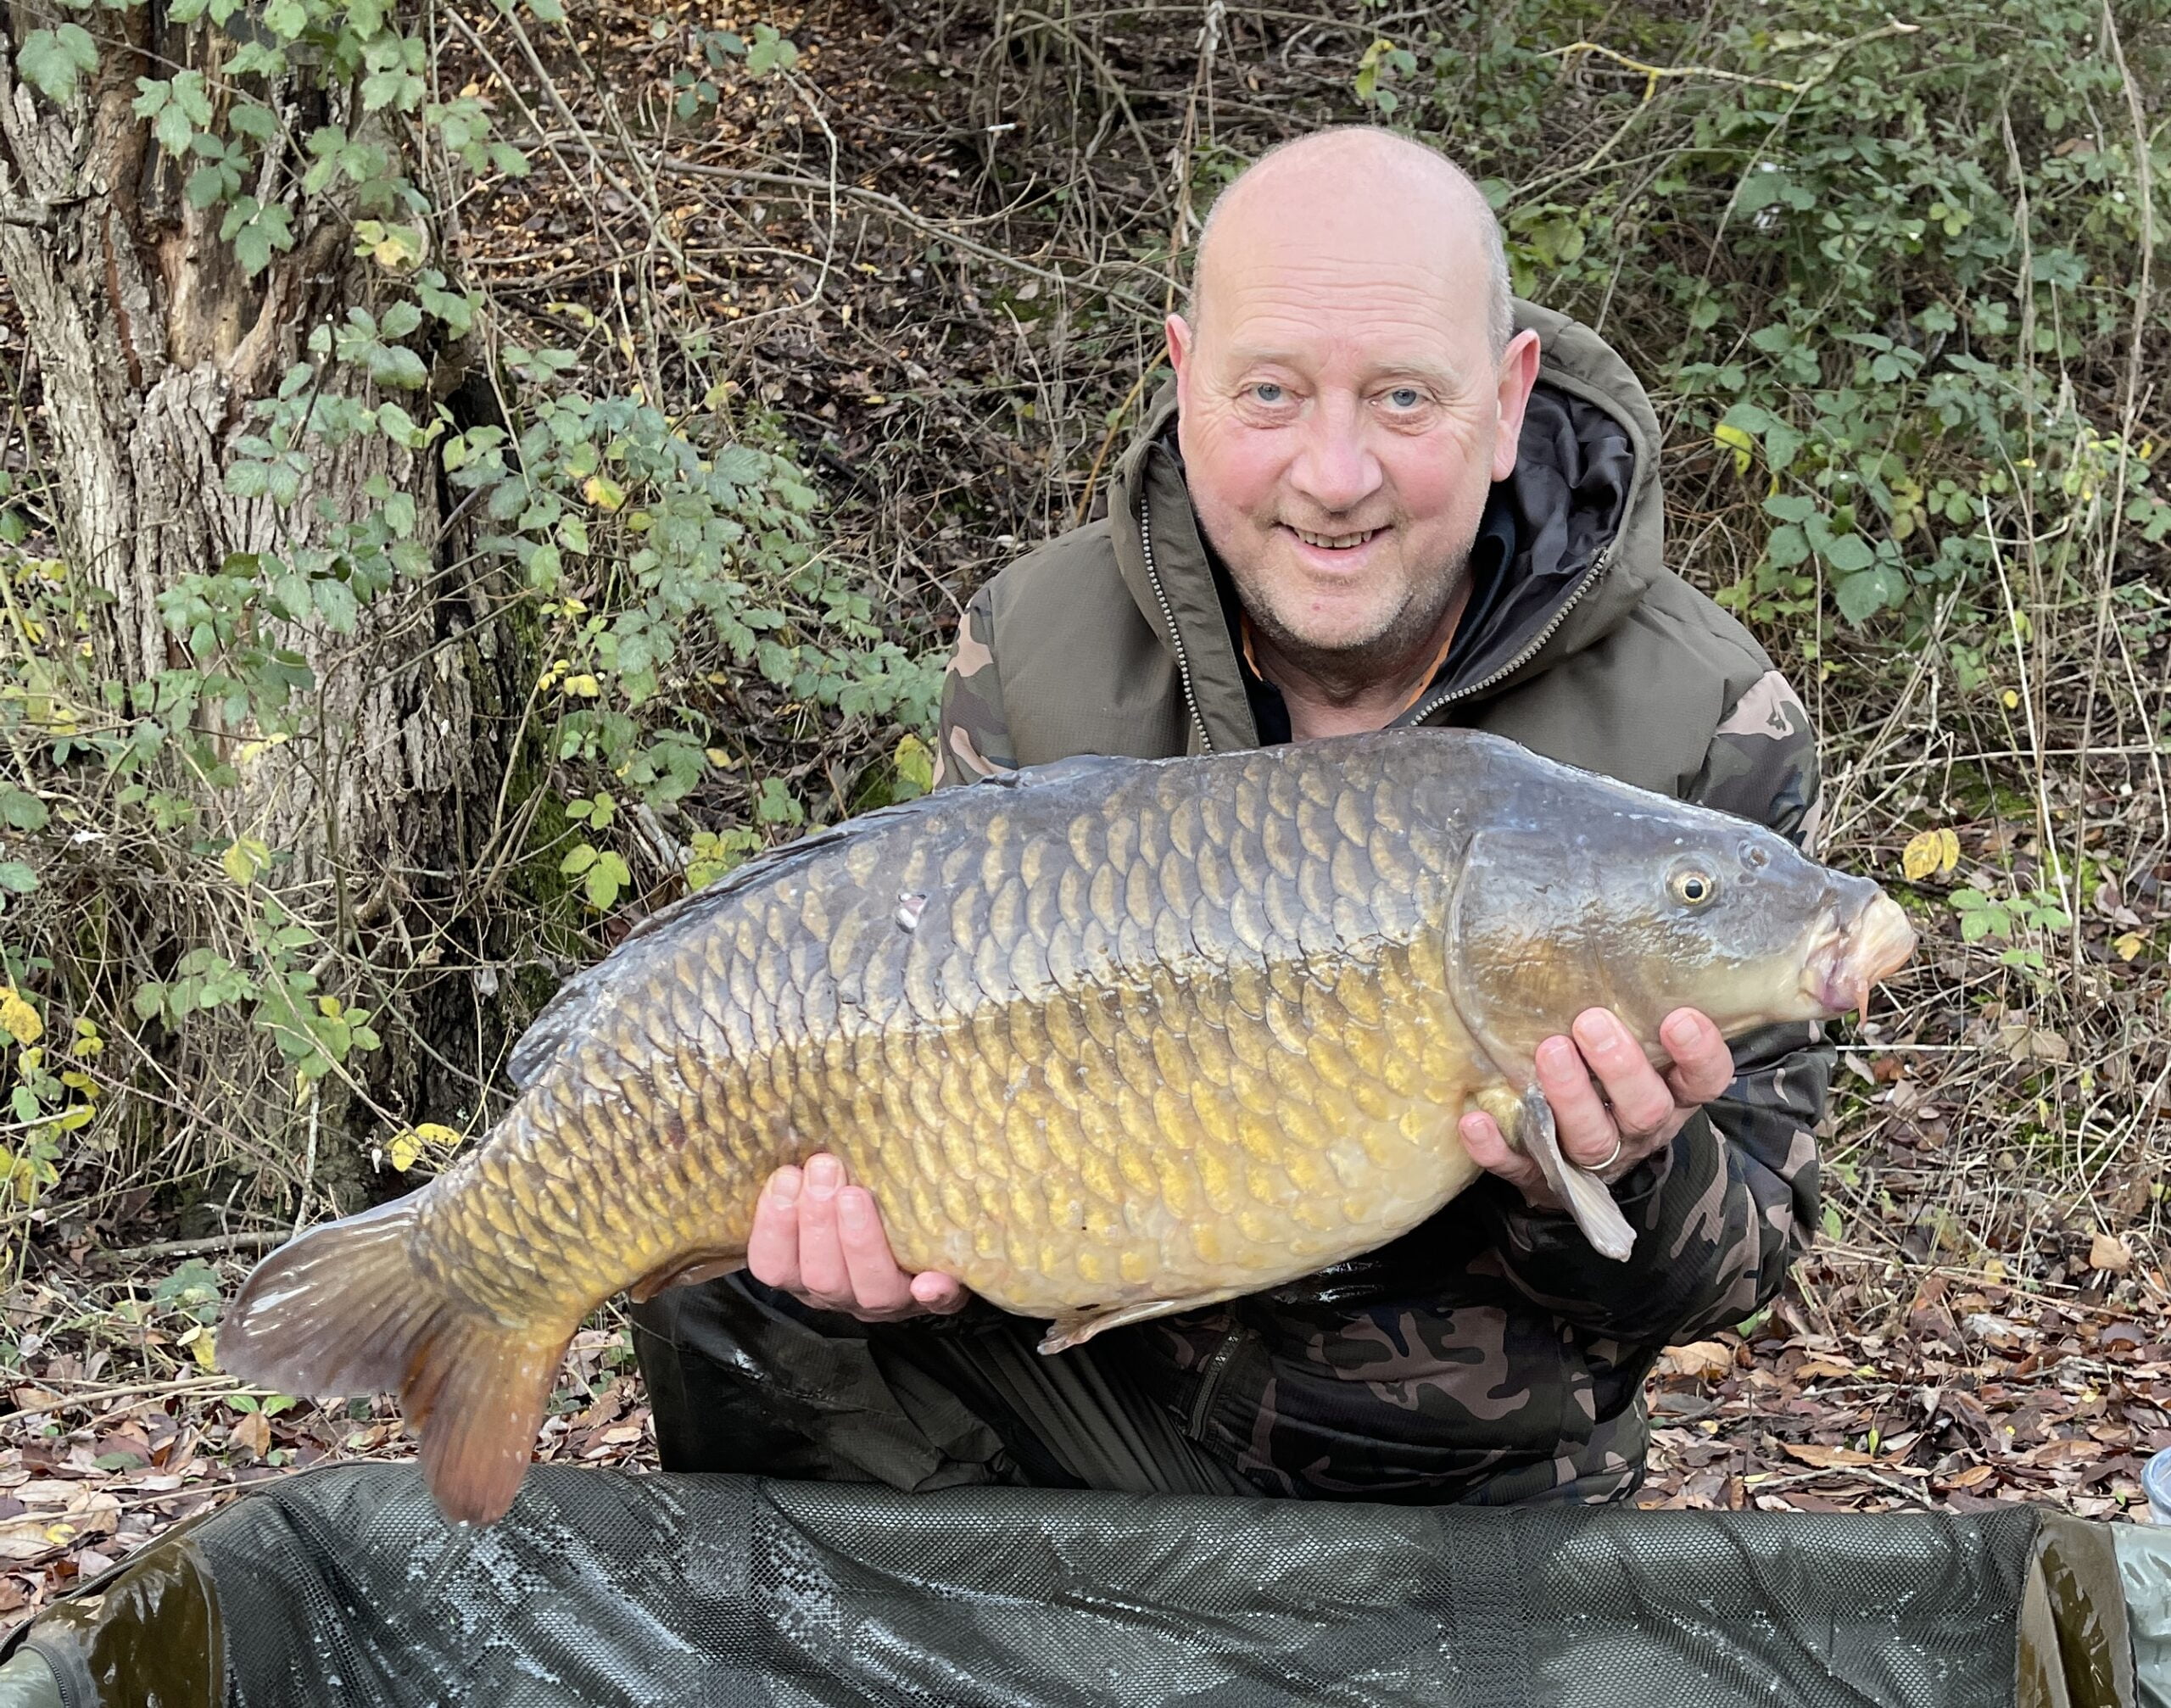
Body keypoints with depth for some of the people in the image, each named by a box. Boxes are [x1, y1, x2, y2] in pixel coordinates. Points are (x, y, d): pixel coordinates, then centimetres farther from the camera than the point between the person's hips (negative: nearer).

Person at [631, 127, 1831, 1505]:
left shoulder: (1708, 727, -16)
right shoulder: (1035, 654, -8)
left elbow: (1748, 1251, -12)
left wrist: (1617, 1185, -37)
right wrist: (876, 1237, -25)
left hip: (1460, 1490, 0)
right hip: (1087, 1380, 0)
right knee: (728, 1304, -20)